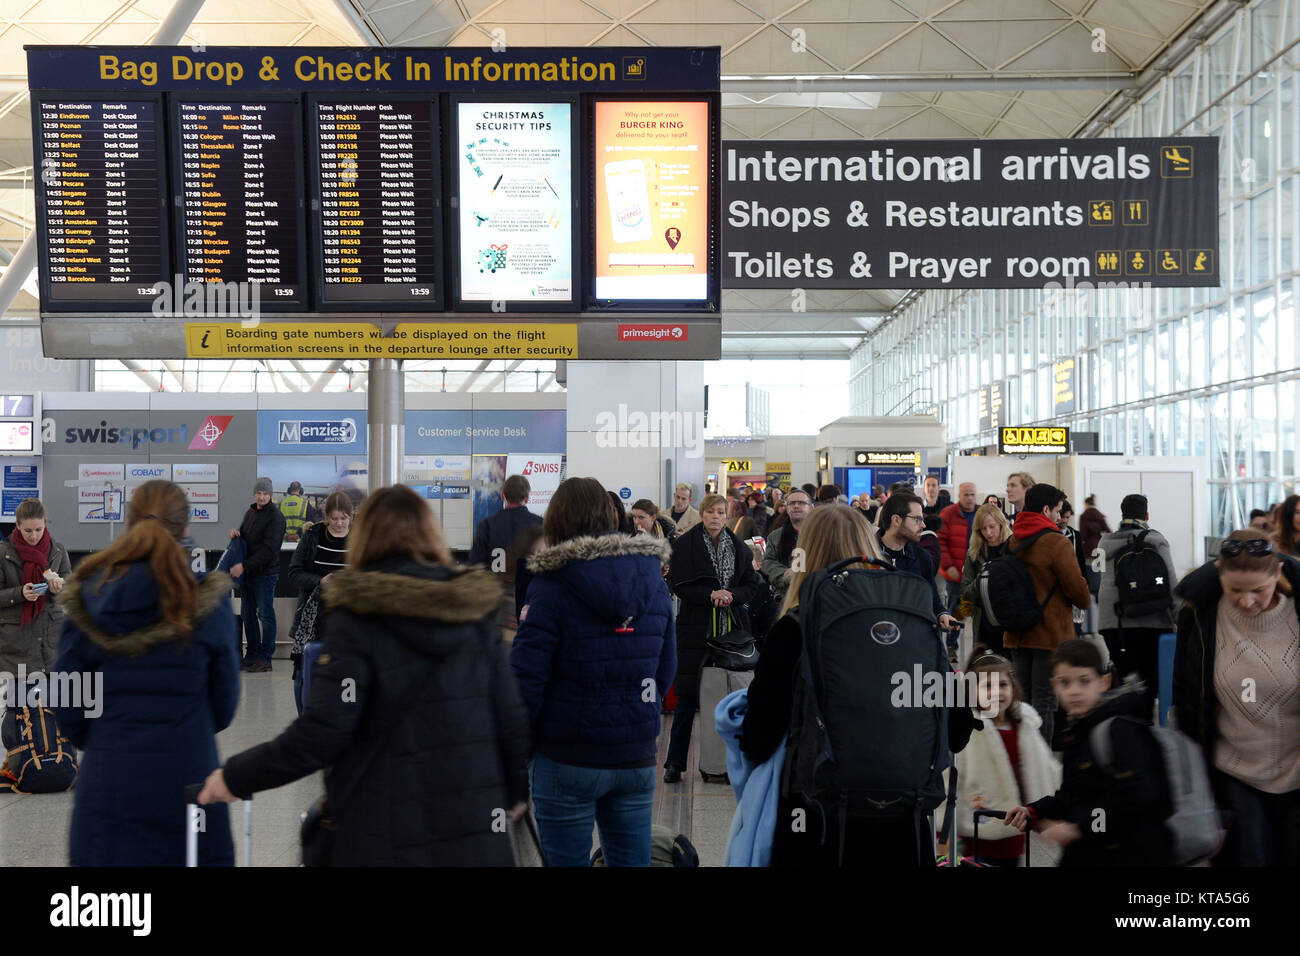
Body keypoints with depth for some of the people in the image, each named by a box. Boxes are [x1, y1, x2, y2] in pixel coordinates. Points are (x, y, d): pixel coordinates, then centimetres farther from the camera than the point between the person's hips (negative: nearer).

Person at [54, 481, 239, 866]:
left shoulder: (88, 599, -2)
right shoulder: (208, 601, -6)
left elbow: (66, 707, 2)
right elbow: (224, 704, 0)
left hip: (107, 778, 2)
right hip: (185, 773, -1)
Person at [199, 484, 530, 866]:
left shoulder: (359, 617, -10)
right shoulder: (476, 610, 3)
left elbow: (321, 732, -15)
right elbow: (510, 717, 5)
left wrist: (235, 776, -2)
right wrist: (514, 790, 22)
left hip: (386, 838, -3)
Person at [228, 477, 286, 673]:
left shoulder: (275, 517, -13)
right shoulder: (250, 512, 13)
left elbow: (269, 549, -20)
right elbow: (243, 537, 26)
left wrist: (244, 566, -23)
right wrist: (236, 533, 1)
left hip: (265, 573, -8)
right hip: (247, 572, 8)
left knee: (265, 615, -2)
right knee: (248, 613, 13)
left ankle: (265, 658, 2)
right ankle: (252, 655, 22)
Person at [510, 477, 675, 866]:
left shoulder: (552, 583, -12)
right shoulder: (652, 578, 5)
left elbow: (526, 677, -15)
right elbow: (666, 668, 10)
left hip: (568, 761, -5)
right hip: (637, 757, 5)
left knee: (567, 859, 6)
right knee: (632, 859, 13)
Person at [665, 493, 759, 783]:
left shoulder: (738, 546, 10)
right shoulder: (685, 544, -1)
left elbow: (751, 584, 9)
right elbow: (679, 585, -6)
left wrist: (731, 595, -10)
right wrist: (711, 595, -18)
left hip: (732, 625, 3)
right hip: (696, 628, -3)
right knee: (688, 696, -1)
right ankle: (675, 762, 6)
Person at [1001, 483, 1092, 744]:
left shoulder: (1013, 542, 7)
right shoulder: (1057, 543, -15)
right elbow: (1077, 588, -12)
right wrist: (1086, 600, 8)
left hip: (1018, 634, 7)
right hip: (1051, 634, -7)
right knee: (1044, 701, -3)